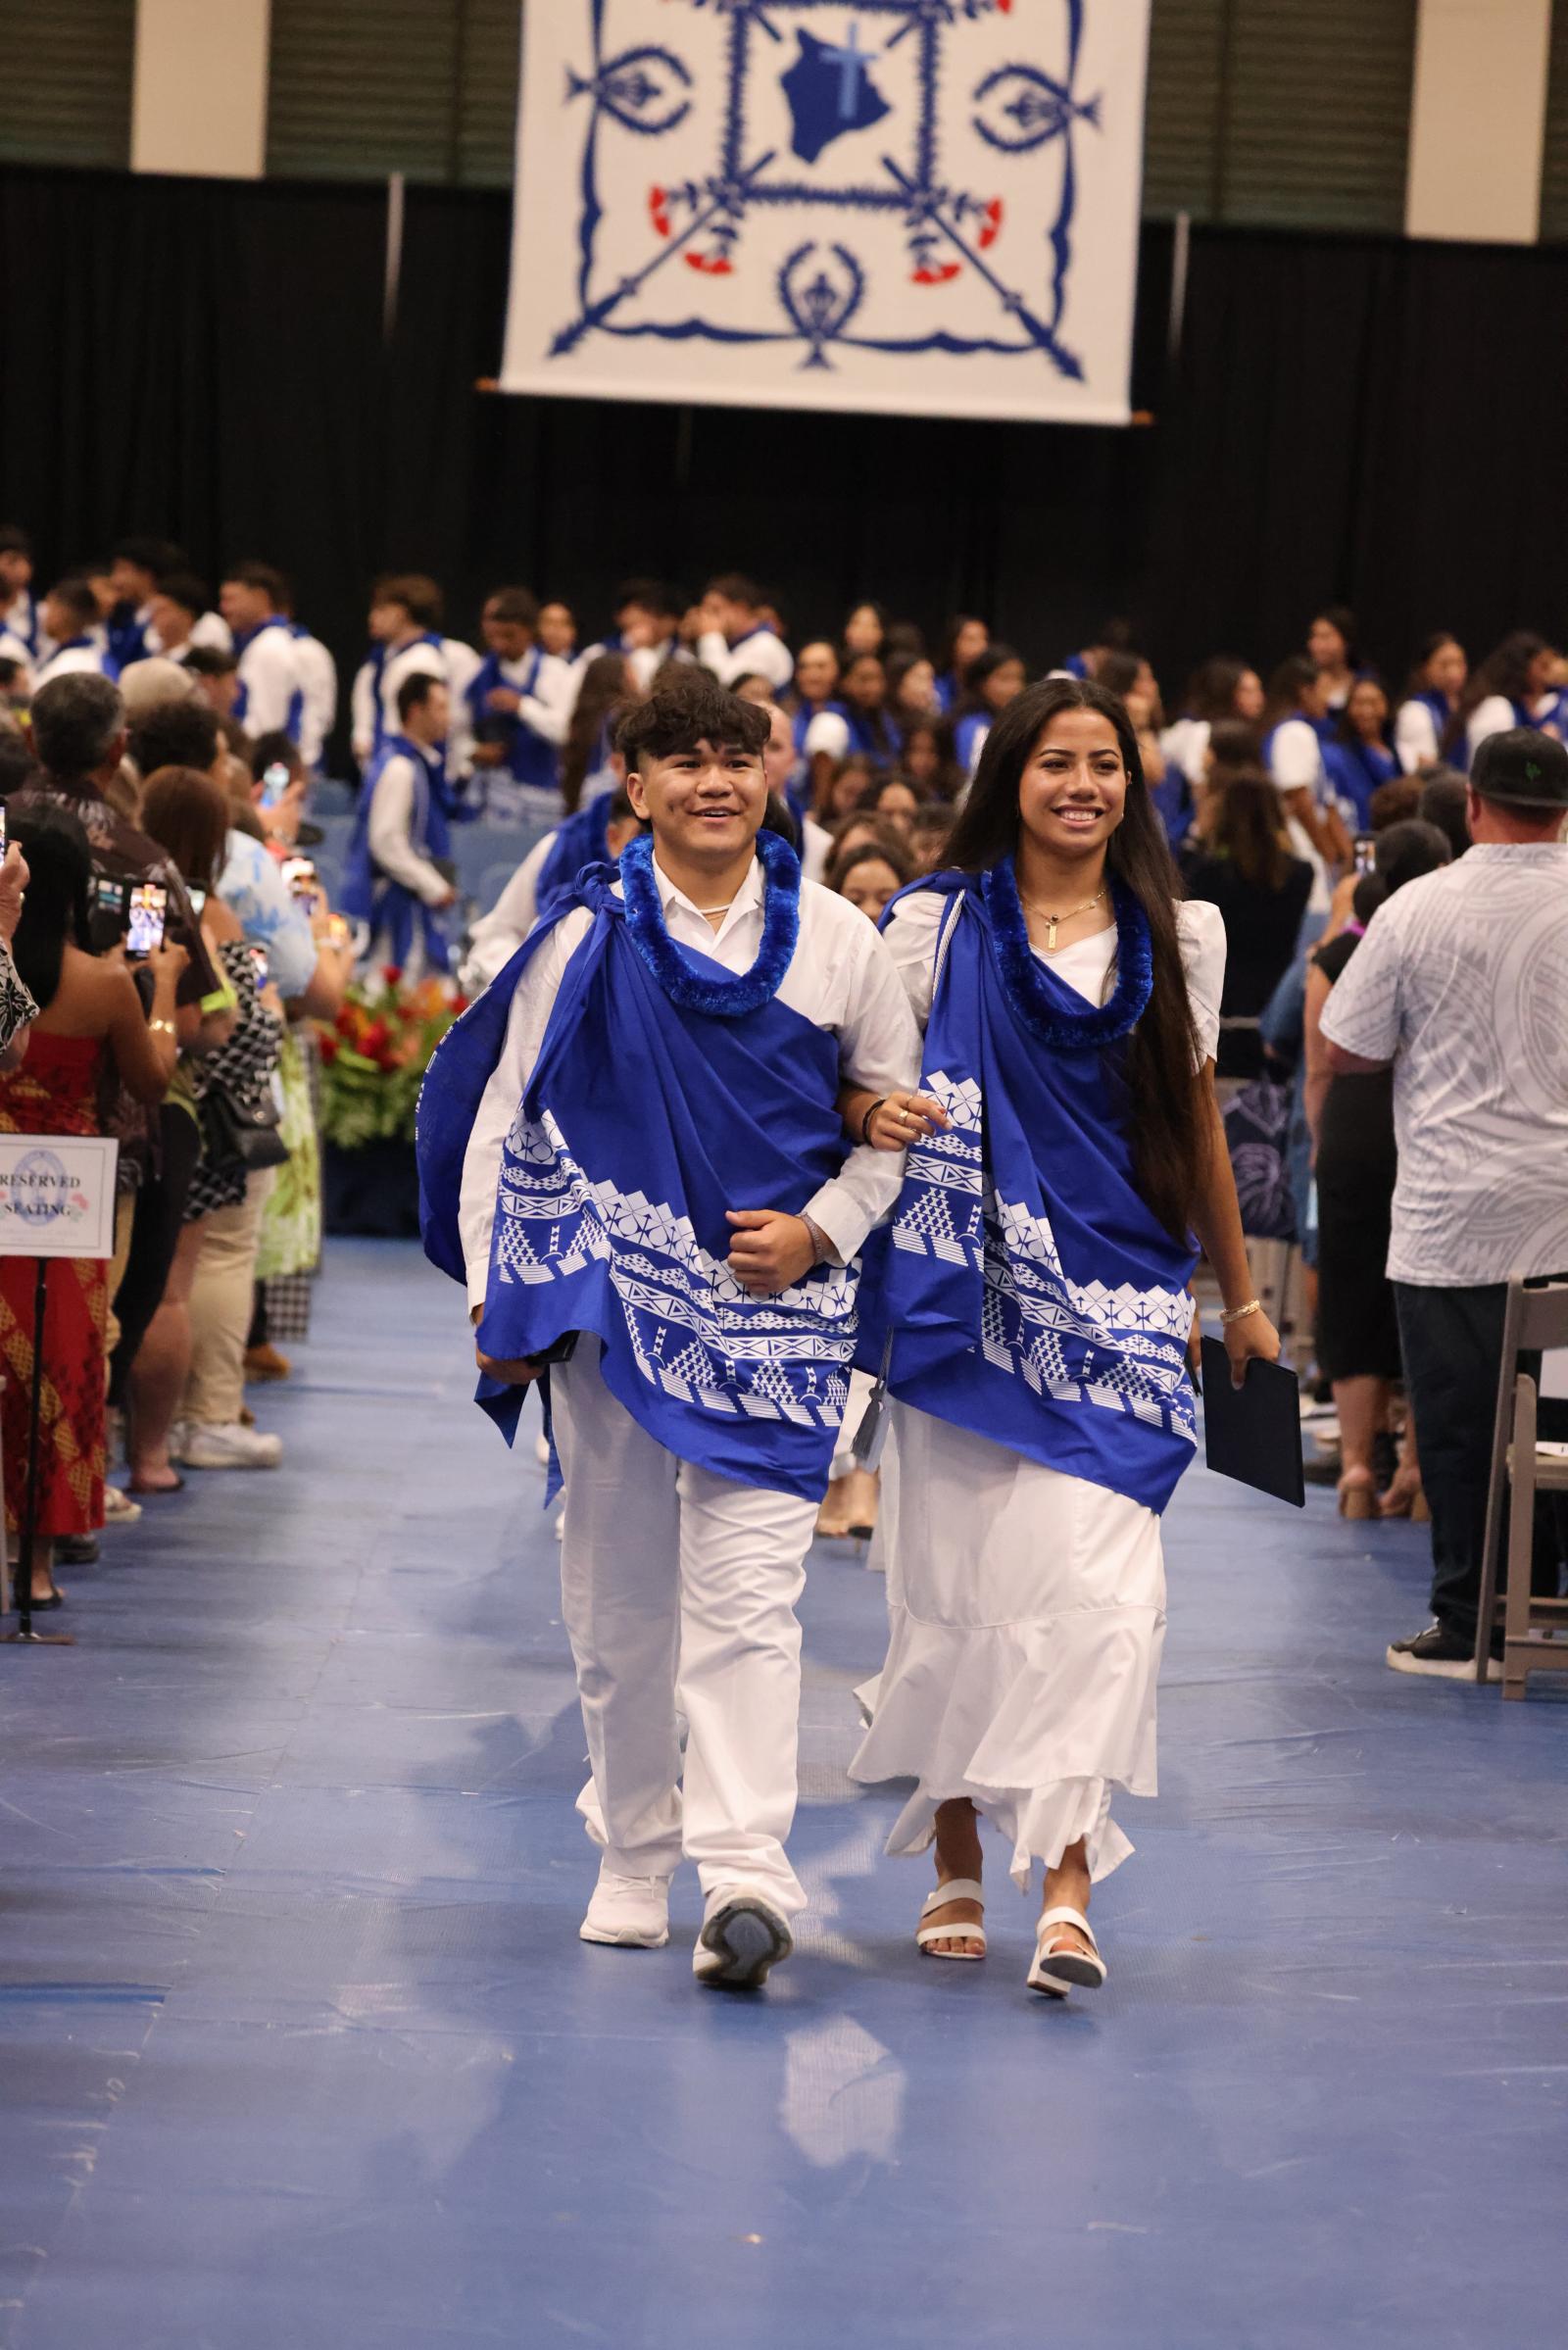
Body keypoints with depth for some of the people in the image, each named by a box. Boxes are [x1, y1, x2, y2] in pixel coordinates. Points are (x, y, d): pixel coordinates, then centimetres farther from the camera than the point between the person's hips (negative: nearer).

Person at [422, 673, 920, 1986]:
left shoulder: (836, 940, 6)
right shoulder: (587, 939, 4)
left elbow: (902, 1113, 12)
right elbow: (504, 1113, 6)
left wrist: (826, 1228, -4)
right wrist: (494, 1290, -1)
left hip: (773, 1309, -1)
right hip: (613, 1296, 1)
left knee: (748, 1596, -12)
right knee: (620, 1594, 8)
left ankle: (746, 1872, -21)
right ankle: (635, 1854, 23)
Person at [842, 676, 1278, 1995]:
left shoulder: (1179, 937, 11)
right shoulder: (941, 922, 5)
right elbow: (851, 1077, 7)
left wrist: (1242, 1296, 21)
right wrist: (875, 1113, -17)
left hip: (1117, 1295, 1)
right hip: (966, 1289, 0)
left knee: (1103, 1583, -13)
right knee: (956, 1573, 2)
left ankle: (1069, 1883, -17)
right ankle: (955, 1862, 17)